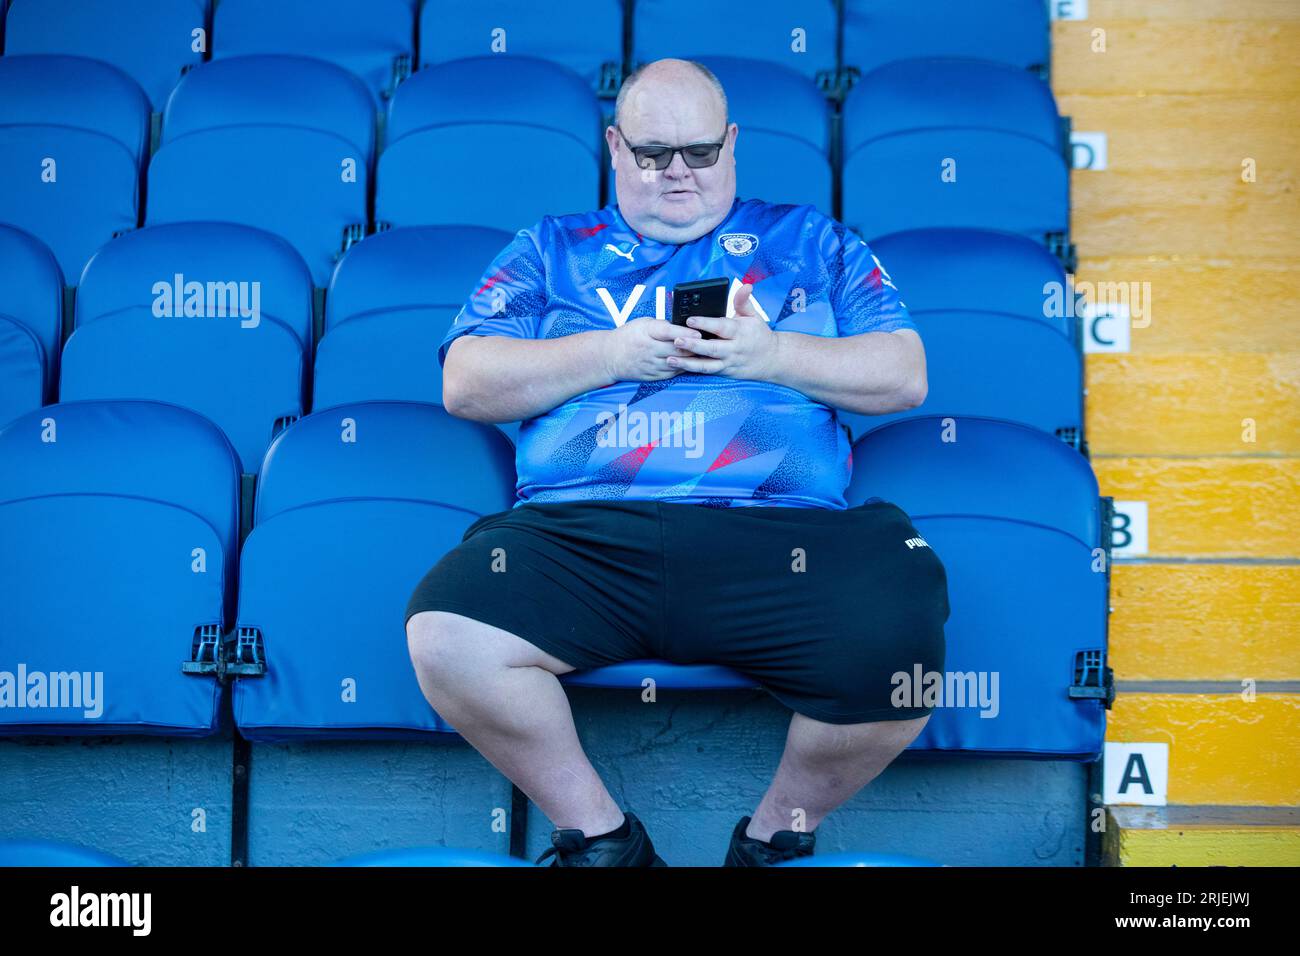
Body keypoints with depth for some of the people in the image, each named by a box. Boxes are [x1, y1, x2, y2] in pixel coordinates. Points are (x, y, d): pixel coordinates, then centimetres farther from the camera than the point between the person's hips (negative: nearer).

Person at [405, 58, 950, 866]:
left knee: (898, 655, -31)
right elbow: (466, 384, 13)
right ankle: (600, 835, -3)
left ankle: (779, 832, 0)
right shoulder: (552, 249, 25)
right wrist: (611, 353, 1)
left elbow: (904, 376, 15)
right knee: (446, 638, -28)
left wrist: (772, 353, 0)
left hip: (780, 529, 0)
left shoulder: (809, 240, 24)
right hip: (582, 527, 1)